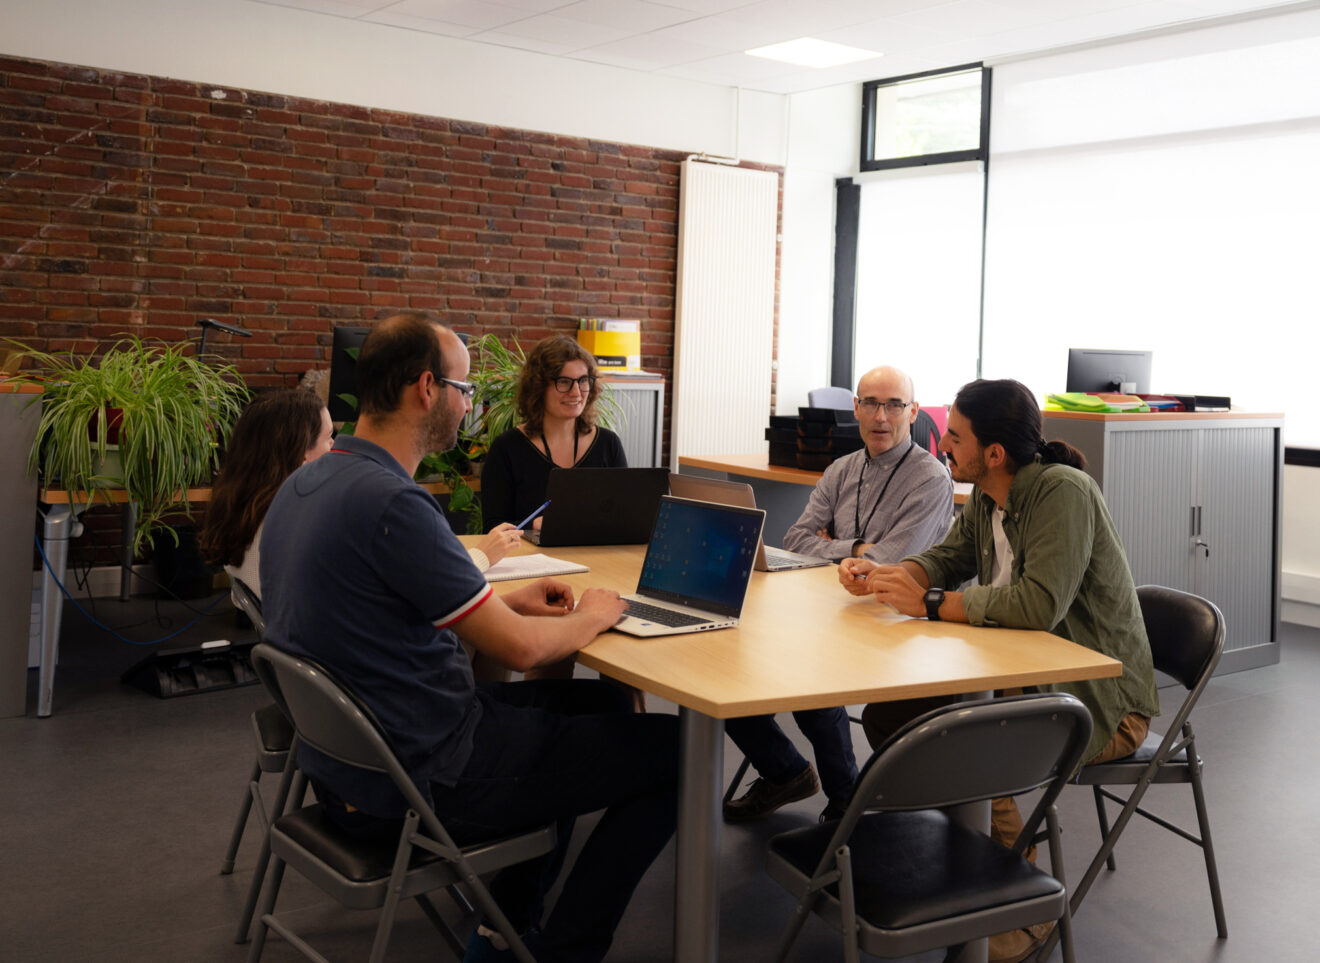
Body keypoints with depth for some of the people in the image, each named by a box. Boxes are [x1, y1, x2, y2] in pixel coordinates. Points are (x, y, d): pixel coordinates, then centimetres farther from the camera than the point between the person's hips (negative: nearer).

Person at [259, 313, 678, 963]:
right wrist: (592, 617, -1)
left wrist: (504, 602, 11)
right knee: (670, 750, -1)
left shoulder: (305, 483, 5)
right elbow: (519, 648, -21)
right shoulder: (391, 502, -26)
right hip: (424, 778, -10)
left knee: (594, 702, 25)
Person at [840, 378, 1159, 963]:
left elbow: (1039, 605, -33)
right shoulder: (987, 497, 4)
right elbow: (948, 558, 19)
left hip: (1100, 702, -9)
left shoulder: (1062, 493, -22)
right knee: (887, 716, -3)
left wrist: (929, 603, -26)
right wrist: (881, 576, -2)